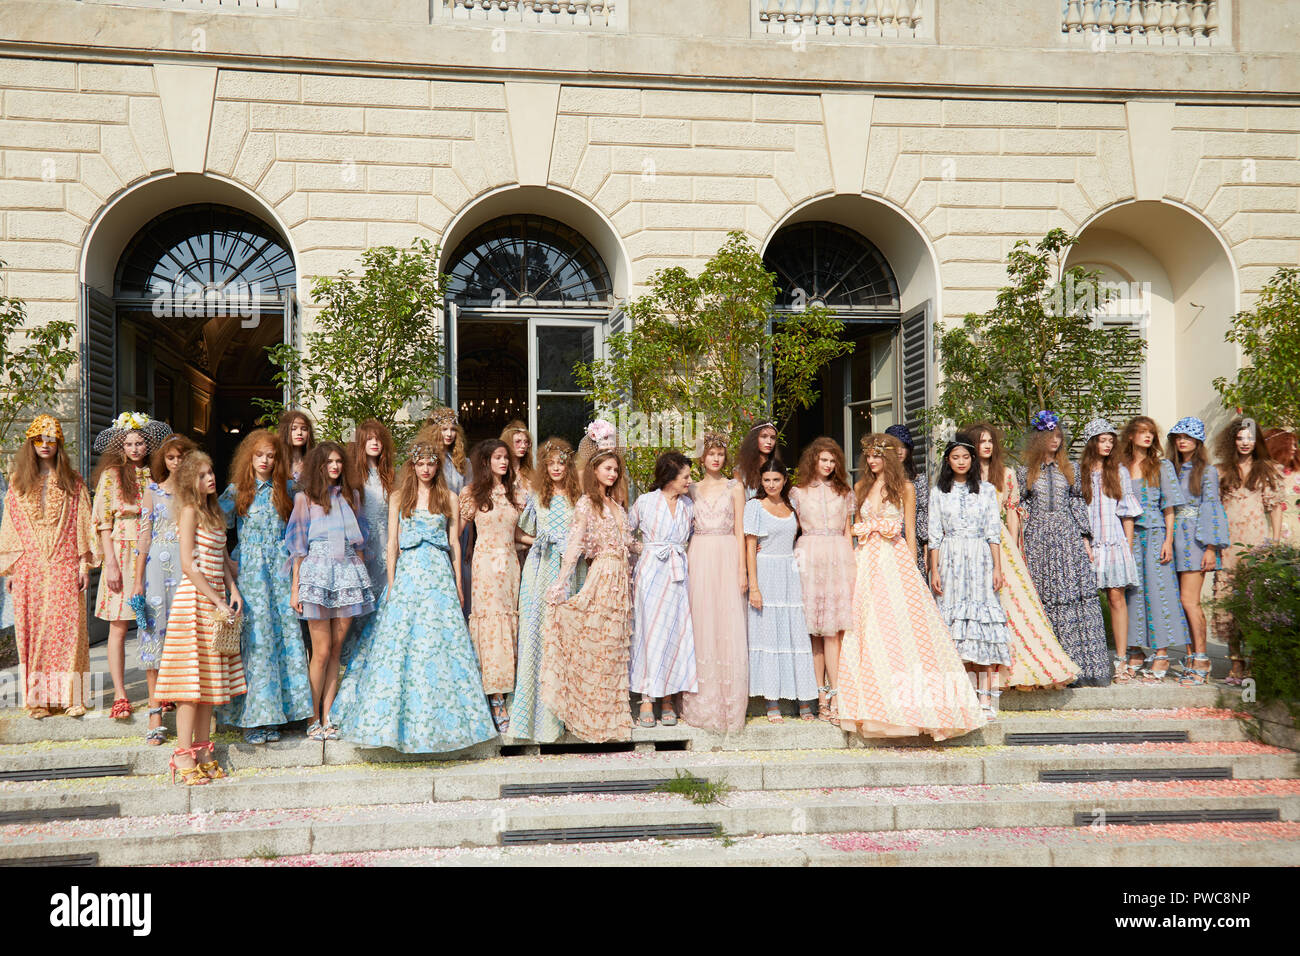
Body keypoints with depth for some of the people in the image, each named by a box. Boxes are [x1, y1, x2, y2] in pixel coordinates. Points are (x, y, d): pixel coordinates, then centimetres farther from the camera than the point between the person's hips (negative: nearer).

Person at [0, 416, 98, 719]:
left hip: (64, 566, -1)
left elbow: (82, 524, 6)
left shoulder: (72, 483, 8)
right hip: (29, 566, 1)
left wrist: (84, 564, -2)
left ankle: (70, 696, 0)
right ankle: (37, 698, 6)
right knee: (32, 629, 0)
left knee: (67, 627, -5)